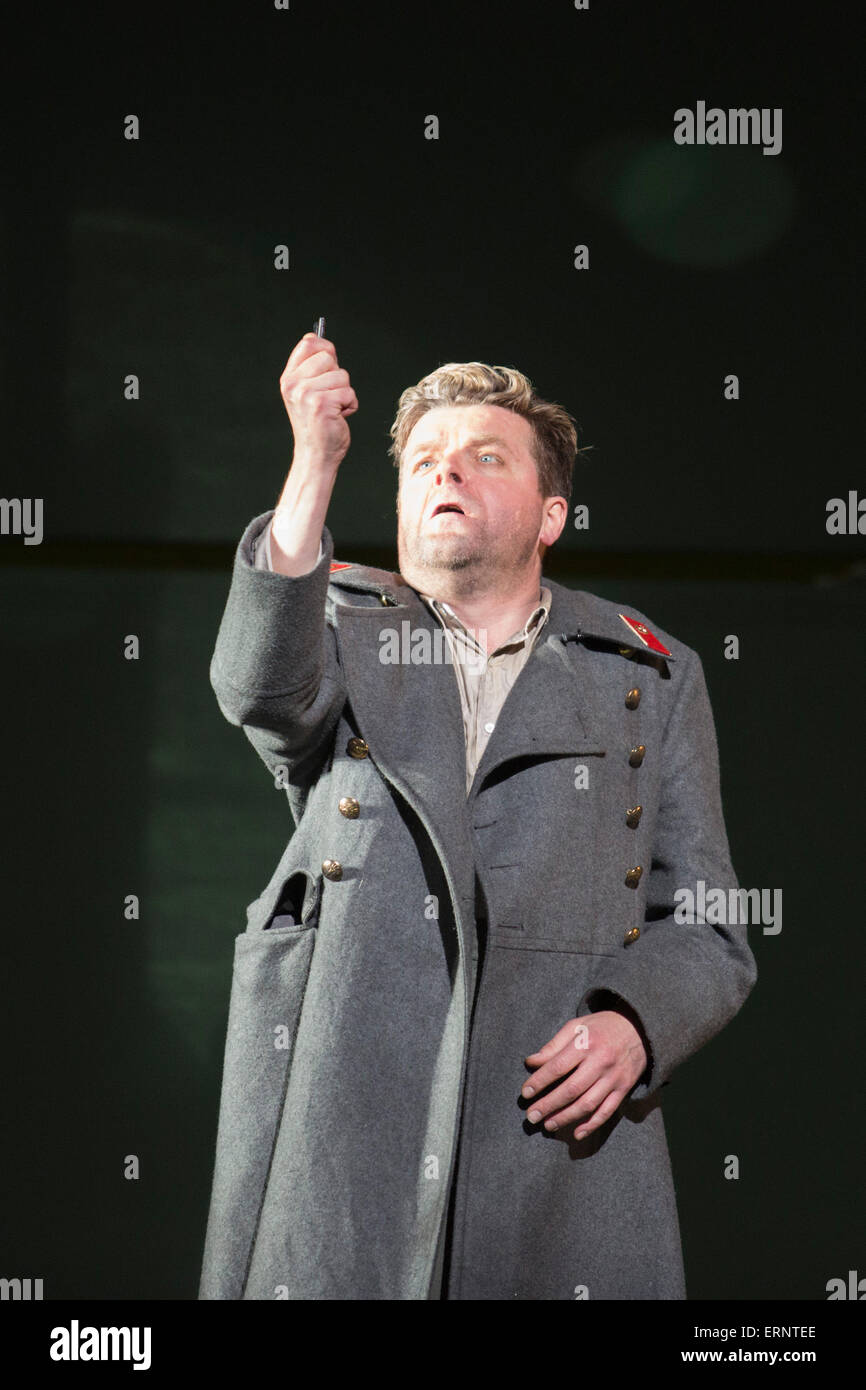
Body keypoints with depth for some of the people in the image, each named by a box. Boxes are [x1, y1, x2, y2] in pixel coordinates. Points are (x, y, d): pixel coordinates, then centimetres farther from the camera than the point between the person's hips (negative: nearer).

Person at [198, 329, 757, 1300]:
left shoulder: (649, 679, 18)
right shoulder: (339, 631, 17)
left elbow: (708, 931, 15)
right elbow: (261, 690, -9)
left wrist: (636, 1024, -7)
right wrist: (313, 470, -20)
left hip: (560, 1142, 1)